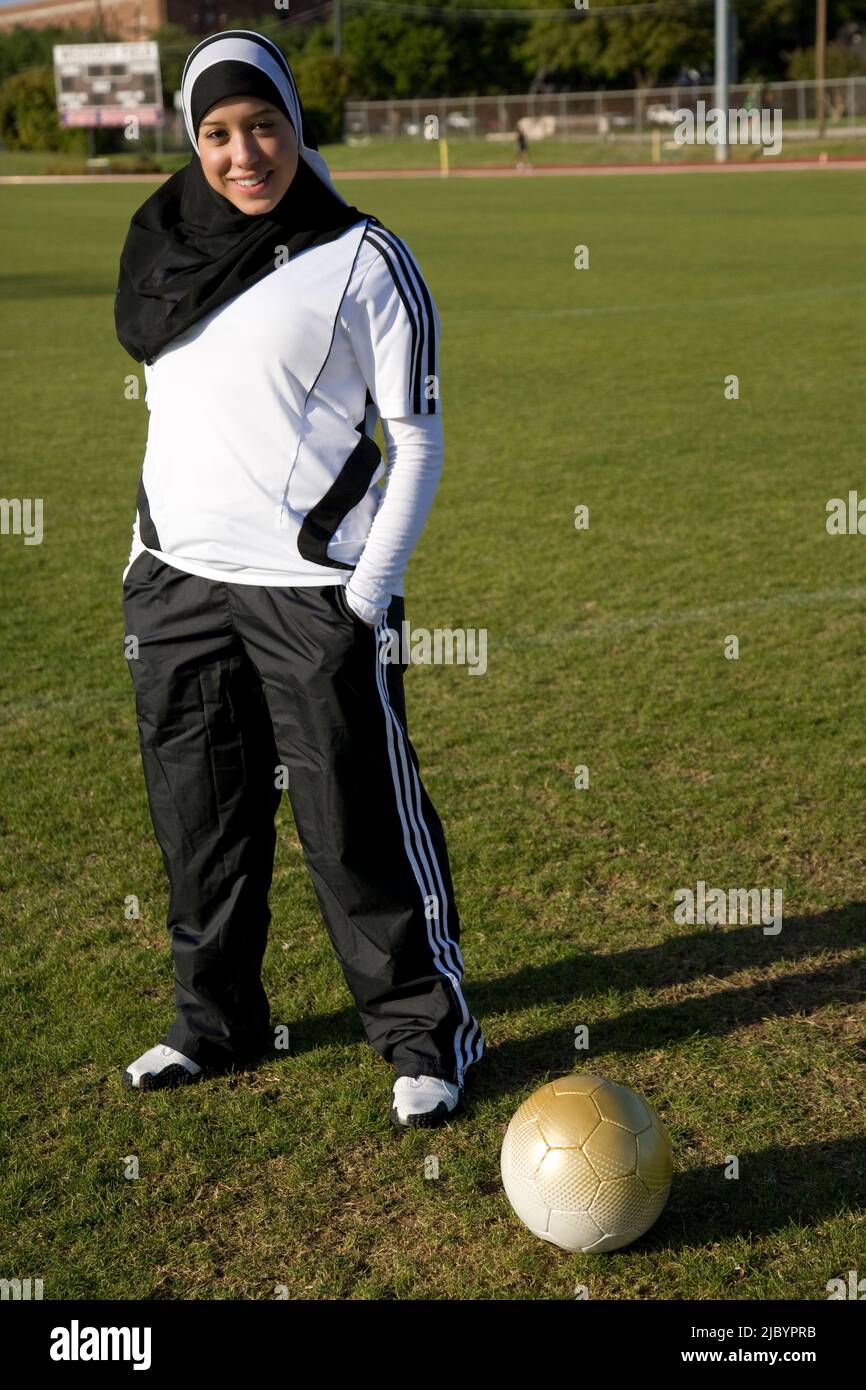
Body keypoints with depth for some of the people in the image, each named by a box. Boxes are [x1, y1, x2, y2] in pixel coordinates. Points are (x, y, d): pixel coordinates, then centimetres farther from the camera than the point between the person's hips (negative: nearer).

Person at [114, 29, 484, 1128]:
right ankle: (215, 1022, 29)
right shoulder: (165, 244, 11)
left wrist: (369, 593, -12)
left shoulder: (365, 259, -5)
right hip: (174, 581, 5)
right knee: (198, 819, 12)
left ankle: (424, 1031, 14)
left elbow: (416, 439, -5)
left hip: (313, 589, -5)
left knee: (357, 824, -3)